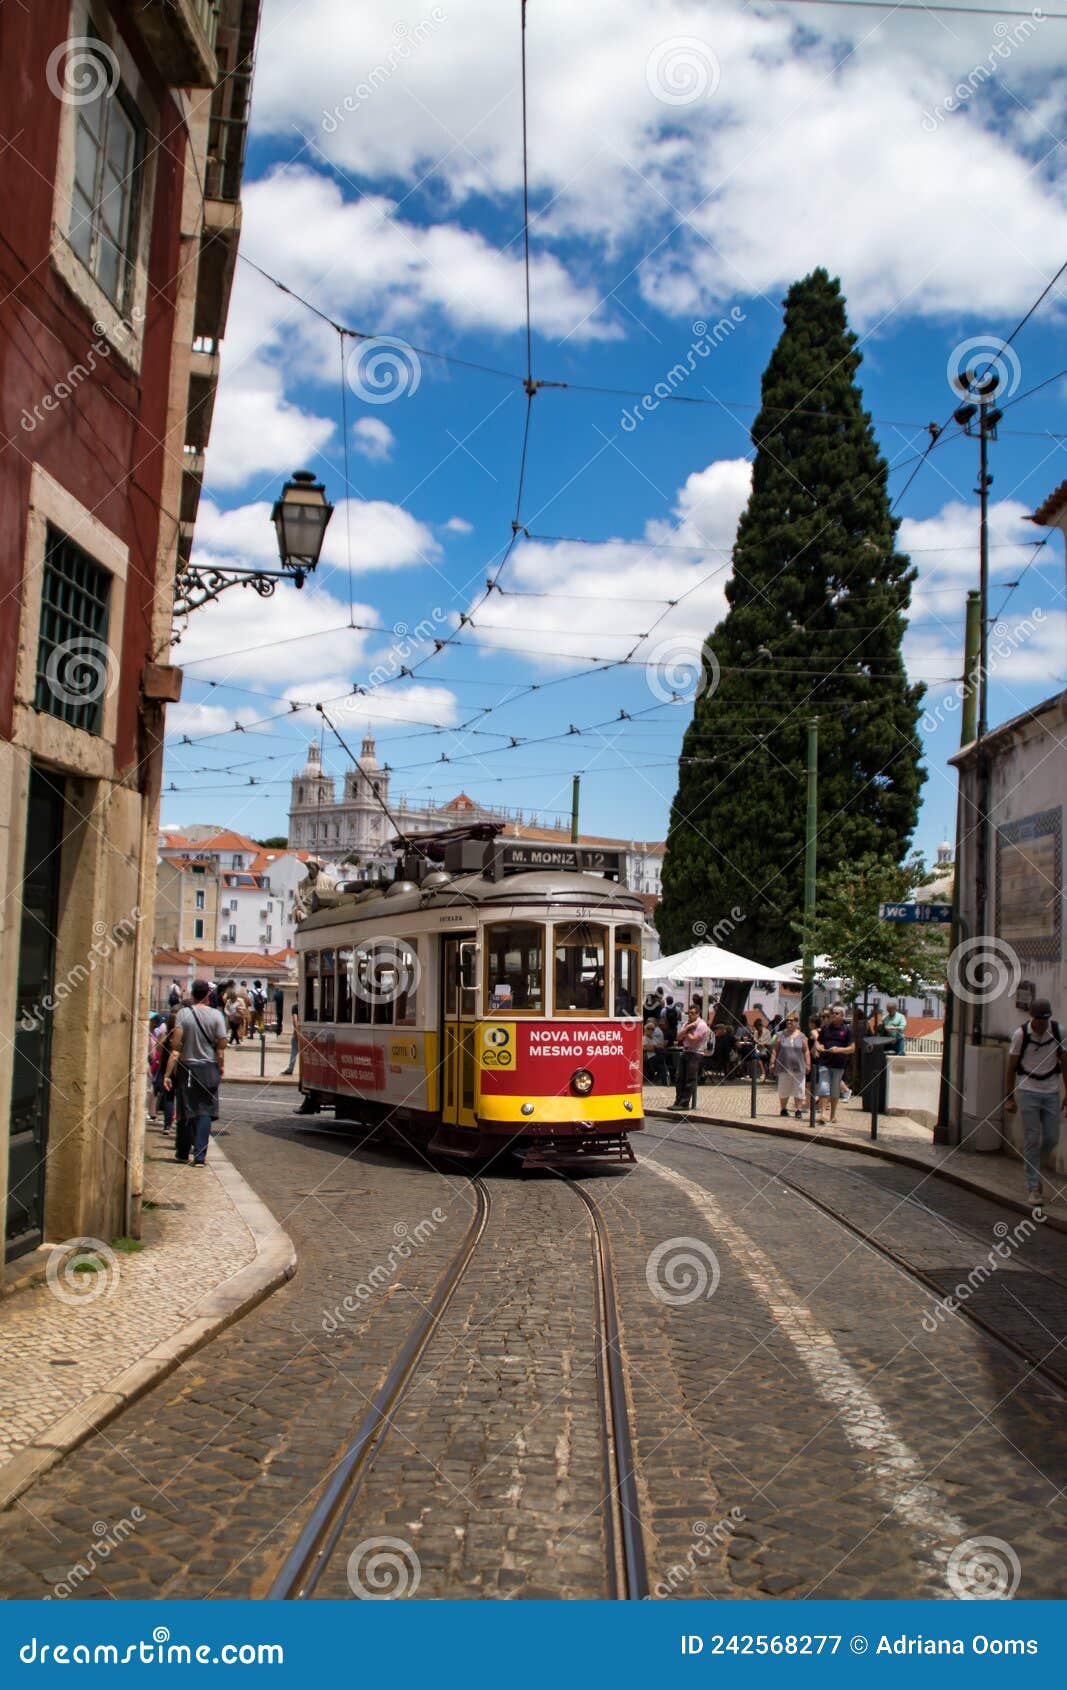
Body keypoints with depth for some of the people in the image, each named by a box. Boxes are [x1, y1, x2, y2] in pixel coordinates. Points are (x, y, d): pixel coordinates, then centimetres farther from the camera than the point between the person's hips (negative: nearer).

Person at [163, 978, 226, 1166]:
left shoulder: (183, 1014, -6)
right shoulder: (216, 1015, -5)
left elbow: (175, 1047, -10)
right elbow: (221, 1046, -6)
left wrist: (168, 1073, -8)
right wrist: (220, 1068, 9)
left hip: (187, 1068, 0)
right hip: (209, 1069, 0)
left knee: (185, 1111, 12)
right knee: (204, 1112, 4)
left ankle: (182, 1152, 23)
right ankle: (199, 1156, -3)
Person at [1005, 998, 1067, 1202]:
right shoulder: (1020, 1034, -10)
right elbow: (1012, 1067, -1)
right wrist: (1010, 1098, 1)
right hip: (1028, 1091, -3)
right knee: (1032, 1139, -4)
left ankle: (1034, 1172, 29)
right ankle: (1033, 1187, 3)